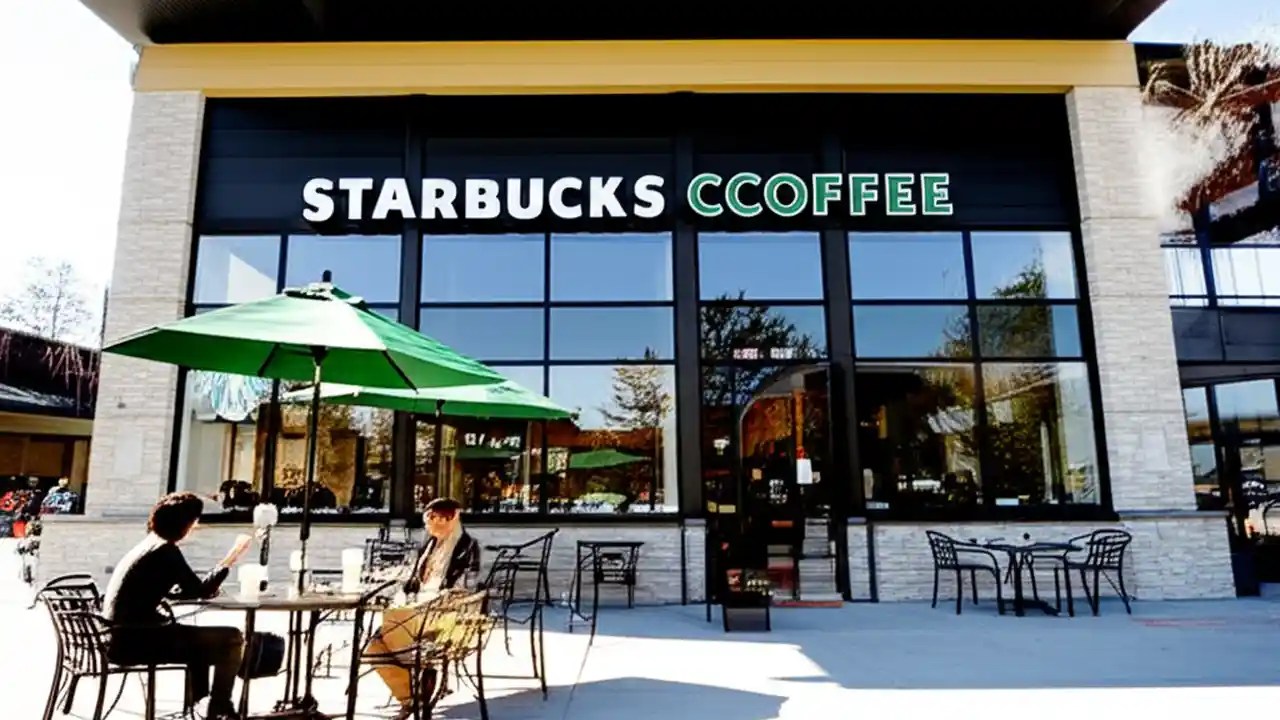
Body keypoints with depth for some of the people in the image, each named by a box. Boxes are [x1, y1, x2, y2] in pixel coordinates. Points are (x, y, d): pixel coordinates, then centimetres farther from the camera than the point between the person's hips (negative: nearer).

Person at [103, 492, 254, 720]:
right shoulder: (165, 550, -15)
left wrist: (209, 587, 14)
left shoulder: (149, 545, 14)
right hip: (134, 640, -10)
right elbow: (200, 591, -14)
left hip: (123, 636, 10)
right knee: (231, 638, -10)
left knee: (199, 637, 31)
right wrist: (234, 555, -12)